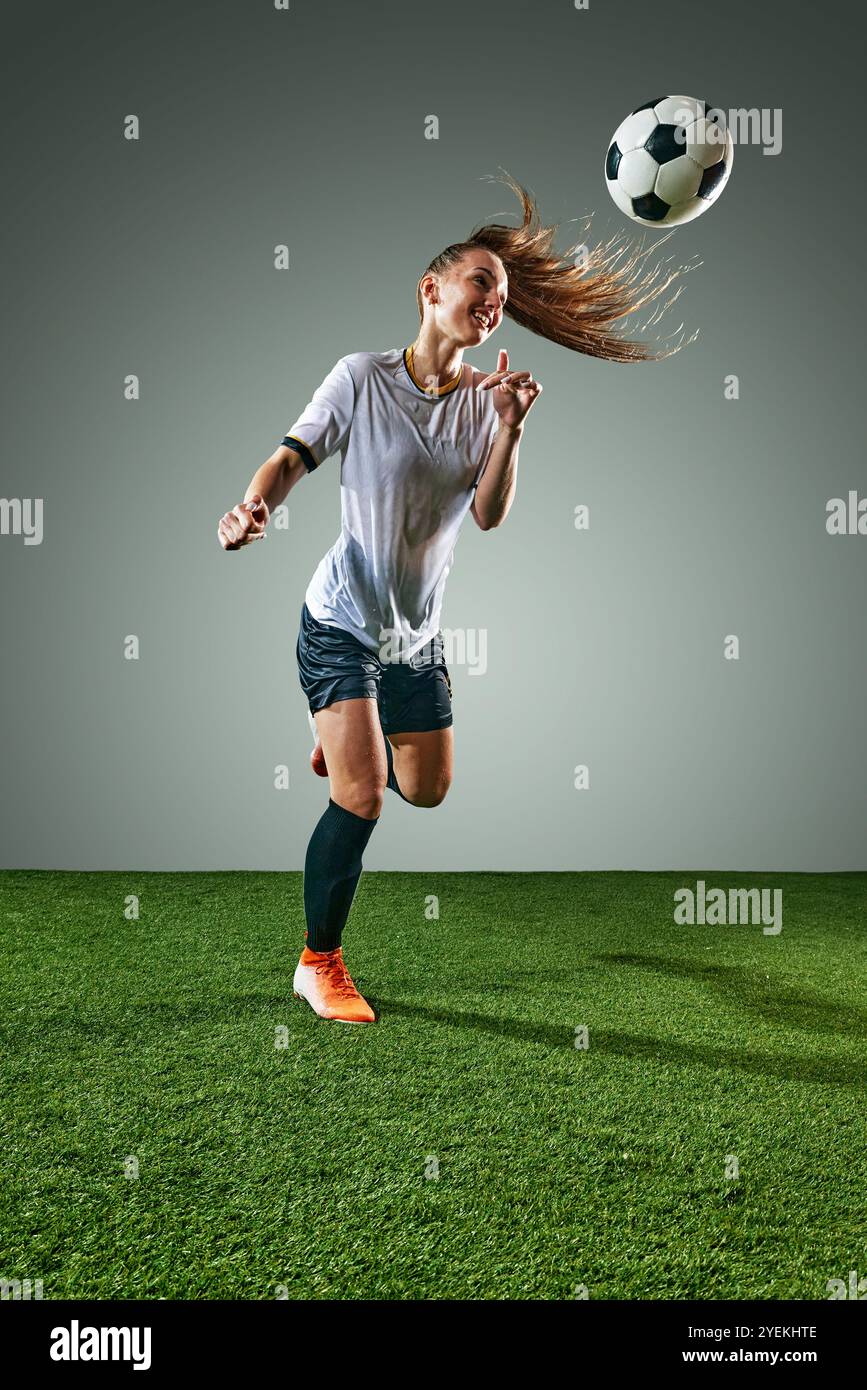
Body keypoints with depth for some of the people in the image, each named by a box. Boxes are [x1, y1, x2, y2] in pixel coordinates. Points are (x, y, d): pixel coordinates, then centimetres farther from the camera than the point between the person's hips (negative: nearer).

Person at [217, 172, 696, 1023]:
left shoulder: (484, 401, 1)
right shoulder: (362, 377, -8)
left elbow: (489, 515, -8)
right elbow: (294, 454, -8)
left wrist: (510, 429, -22)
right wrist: (256, 505, -29)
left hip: (417, 635, 5)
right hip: (340, 624, -5)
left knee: (427, 791, 15)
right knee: (362, 797, -15)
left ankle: (344, 740, 49)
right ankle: (318, 963, 5)